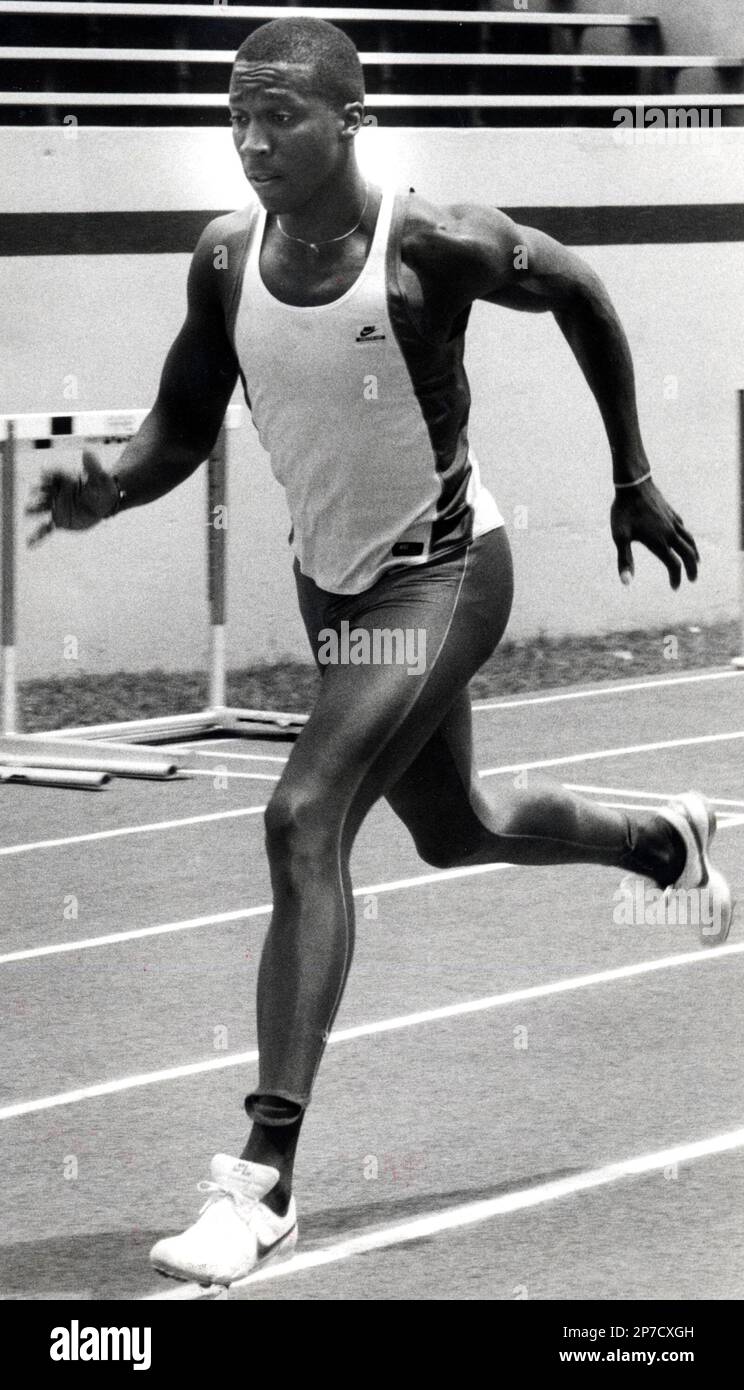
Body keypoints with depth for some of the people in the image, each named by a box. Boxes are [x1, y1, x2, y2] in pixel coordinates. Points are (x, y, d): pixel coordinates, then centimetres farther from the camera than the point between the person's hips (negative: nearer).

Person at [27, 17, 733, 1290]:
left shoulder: (435, 246, -22)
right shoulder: (226, 261, -7)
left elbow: (578, 295, -4)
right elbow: (183, 429, 2)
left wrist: (634, 480, 3)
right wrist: (106, 491, -21)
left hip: (439, 574, -7)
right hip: (333, 584, 7)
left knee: (303, 824, -23)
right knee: (457, 834, 25)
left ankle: (265, 1176, -23)